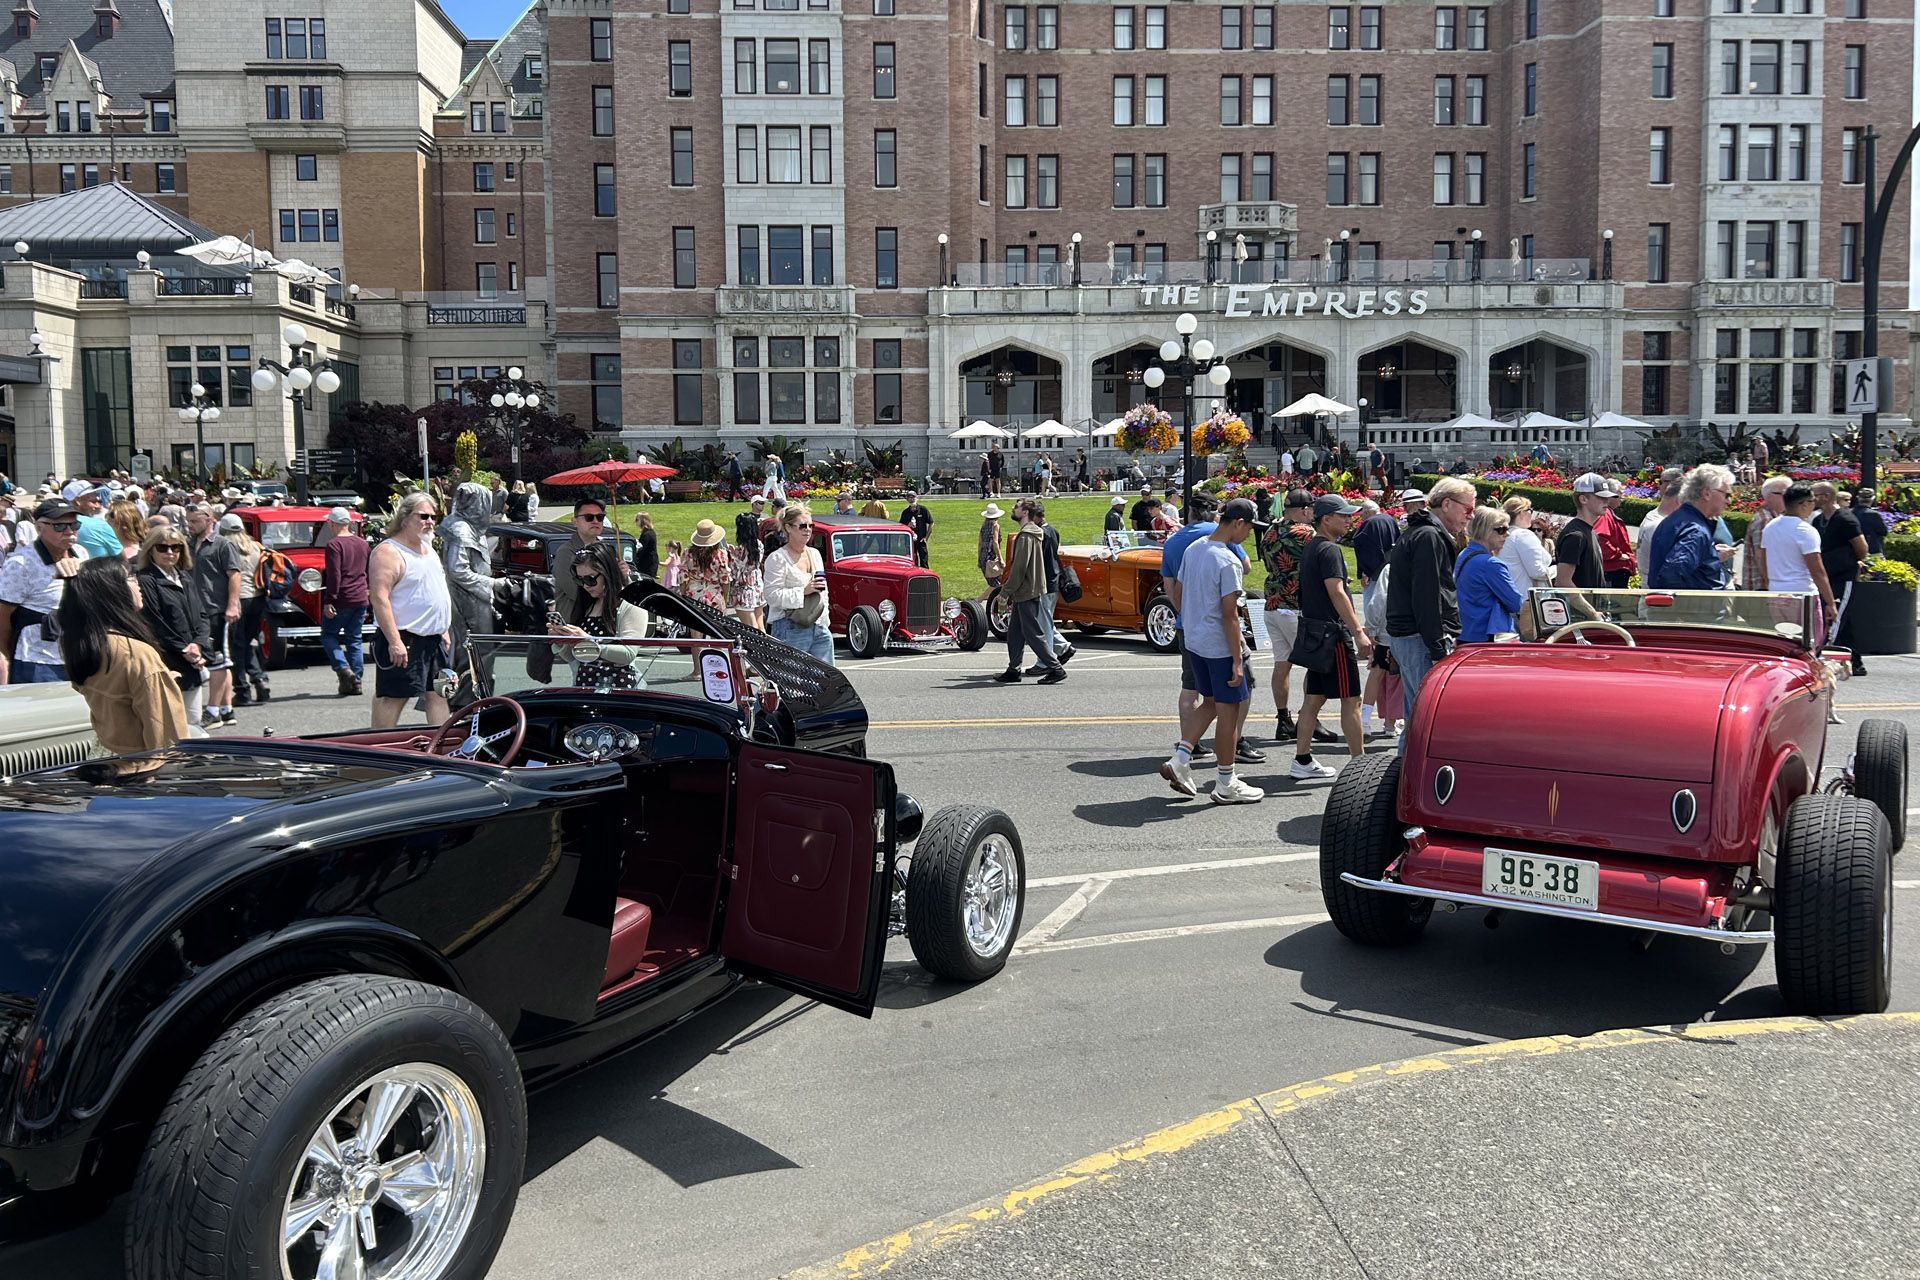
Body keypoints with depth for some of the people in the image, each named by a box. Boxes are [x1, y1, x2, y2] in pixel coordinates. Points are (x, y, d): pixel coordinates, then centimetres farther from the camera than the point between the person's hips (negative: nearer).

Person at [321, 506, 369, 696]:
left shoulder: (334, 545, -12)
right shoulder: (362, 543, 10)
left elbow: (334, 575, -18)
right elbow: (369, 571, 18)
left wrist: (329, 601, -17)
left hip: (341, 600, -6)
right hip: (361, 599, 6)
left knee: (328, 635, 8)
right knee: (354, 640, 10)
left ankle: (343, 668, -11)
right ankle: (356, 682, 9)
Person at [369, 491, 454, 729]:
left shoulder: (428, 550, 17)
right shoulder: (388, 553, -13)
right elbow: (379, 598, -21)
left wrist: (445, 631, 20)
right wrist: (394, 641, -26)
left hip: (435, 639, 9)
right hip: (404, 641, -9)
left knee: (439, 694, 10)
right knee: (392, 697, -4)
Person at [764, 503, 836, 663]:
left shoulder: (815, 554, 17)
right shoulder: (778, 558, -7)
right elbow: (772, 595, -15)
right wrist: (803, 591, -19)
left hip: (819, 628, 7)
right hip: (791, 630, -7)